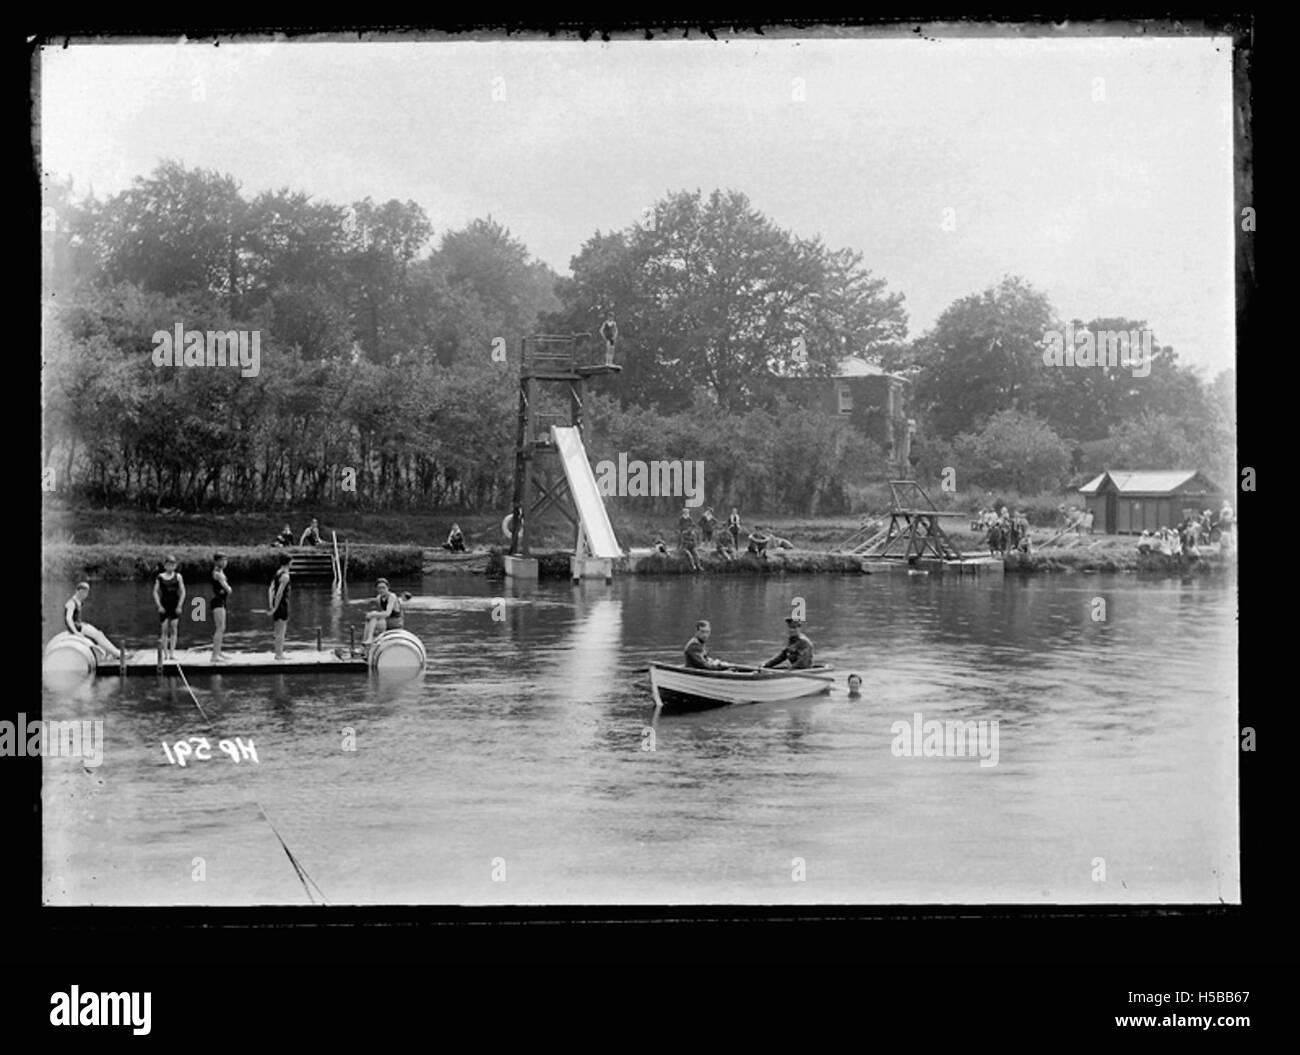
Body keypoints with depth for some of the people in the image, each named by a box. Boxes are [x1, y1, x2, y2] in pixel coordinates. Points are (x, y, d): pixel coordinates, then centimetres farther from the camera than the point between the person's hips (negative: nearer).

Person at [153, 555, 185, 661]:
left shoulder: (178, 576, 2)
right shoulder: (160, 577, 1)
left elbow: (182, 592, 2)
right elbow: (155, 592, 1)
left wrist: (179, 606, -5)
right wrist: (159, 606, -7)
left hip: (175, 605, 0)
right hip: (164, 605, 0)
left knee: (174, 628, -3)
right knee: (164, 629, -2)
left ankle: (172, 652, -1)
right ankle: (165, 653, 3)